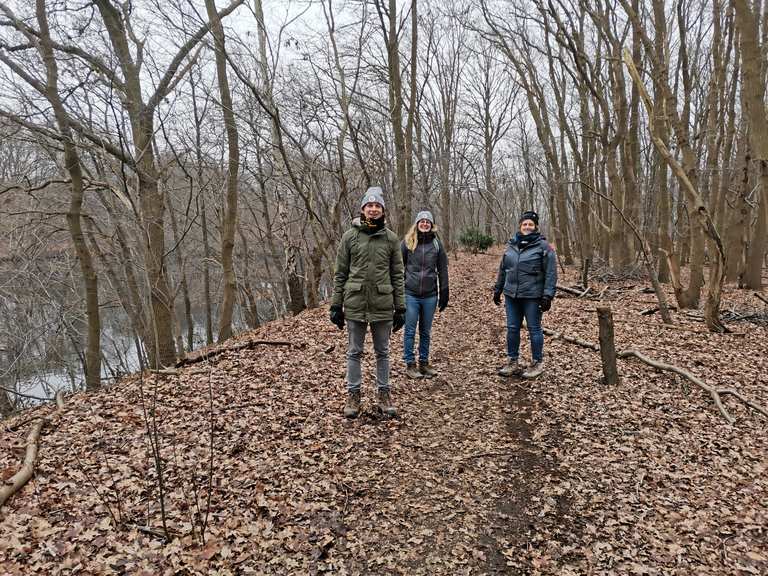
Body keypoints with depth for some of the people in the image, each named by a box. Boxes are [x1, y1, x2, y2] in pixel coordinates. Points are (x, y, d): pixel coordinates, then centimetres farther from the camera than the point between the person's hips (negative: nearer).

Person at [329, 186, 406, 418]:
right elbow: (340, 273, 3)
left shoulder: (391, 238, 3)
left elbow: (397, 275, 4)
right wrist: (336, 305, 0)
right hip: (355, 304, 0)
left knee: (382, 352, 12)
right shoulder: (350, 236, 1)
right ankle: (353, 395, 23)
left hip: (383, 305, 1)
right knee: (354, 352, 9)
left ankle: (384, 394, 25)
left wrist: (400, 308, 2)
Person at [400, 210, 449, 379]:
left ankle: (424, 362, 23)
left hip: (430, 295, 2)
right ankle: (410, 364, 12)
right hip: (411, 294, -2)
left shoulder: (437, 244, 5)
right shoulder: (407, 242, 0)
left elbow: (443, 270, 7)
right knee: (410, 331, 3)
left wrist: (444, 294, 5)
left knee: (426, 332, 11)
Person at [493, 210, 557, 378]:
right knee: (512, 328, 10)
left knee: (534, 329, 5)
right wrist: (497, 289, 18)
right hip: (511, 295, 5)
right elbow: (502, 269, 17)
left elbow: (551, 273, -9)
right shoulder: (512, 245, 9)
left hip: (532, 296, -5)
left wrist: (548, 296, -14)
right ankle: (512, 361, 23)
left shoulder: (543, 246, -6)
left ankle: (538, 363, 18)